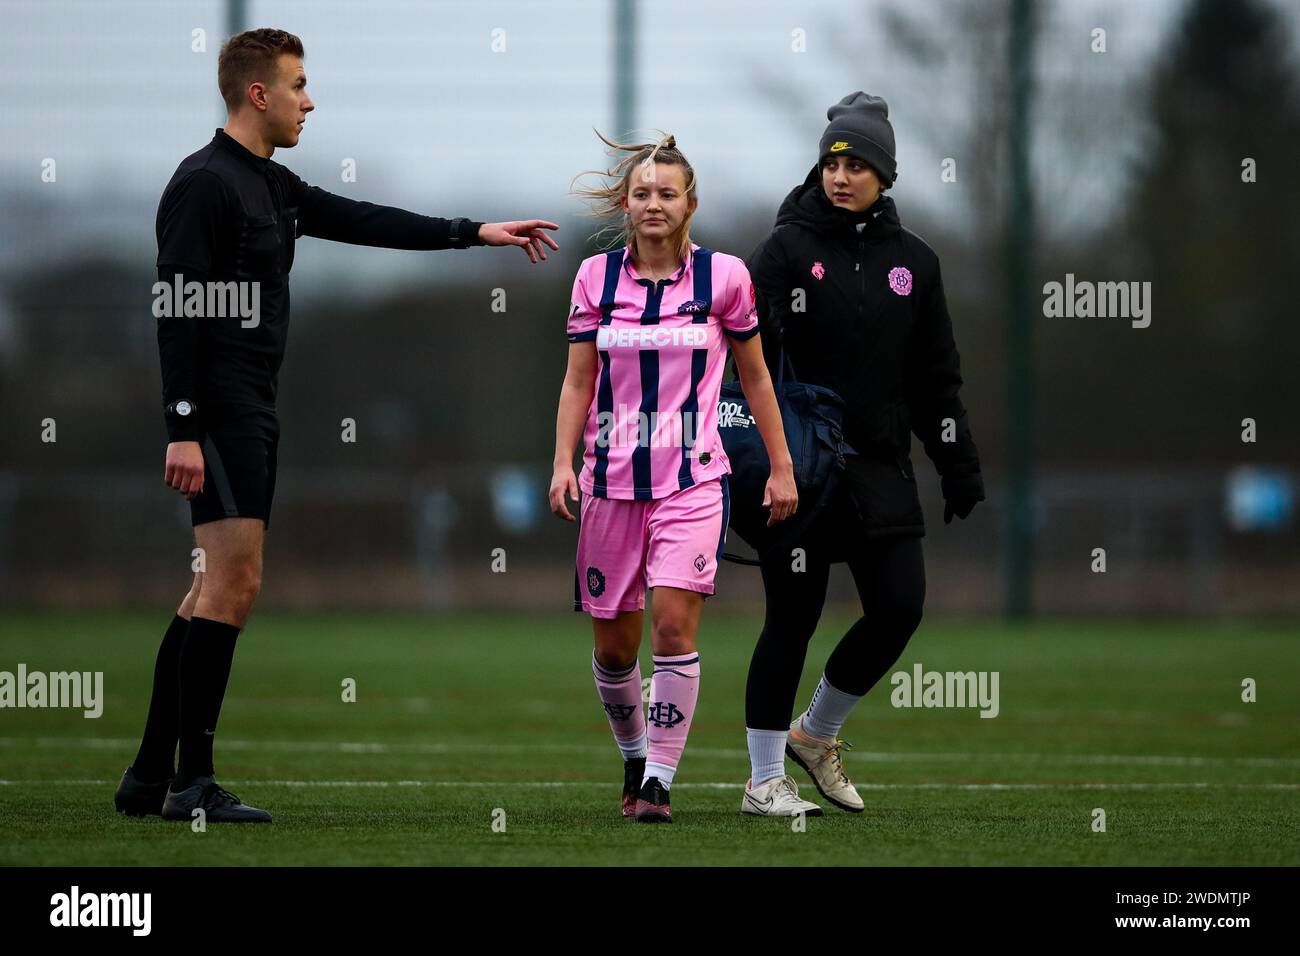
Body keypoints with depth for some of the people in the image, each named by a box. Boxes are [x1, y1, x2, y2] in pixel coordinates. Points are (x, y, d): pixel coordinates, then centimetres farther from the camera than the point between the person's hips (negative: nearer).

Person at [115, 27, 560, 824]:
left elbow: (363, 222, 25)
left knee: (217, 588, 9)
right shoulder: (205, 183, -12)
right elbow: (178, 309, -17)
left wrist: (476, 234, 24)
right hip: (218, 413, -10)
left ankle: (150, 776, 11)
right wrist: (183, 429, -22)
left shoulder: (272, 186, 17)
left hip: (252, 413, 10)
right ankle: (193, 780, -11)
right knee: (234, 580, -12)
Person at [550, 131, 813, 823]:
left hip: (693, 480, -2)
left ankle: (659, 780, -12)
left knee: (674, 624, -18)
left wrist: (781, 466, 9)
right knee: (613, 644, 6)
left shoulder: (723, 275, 0)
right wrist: (564, 463, -4)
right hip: (613, 481, 2)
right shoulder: (596, 277, 4)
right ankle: (634, 756, 32)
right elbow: (578, 381, 8)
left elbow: (755, 377, 9)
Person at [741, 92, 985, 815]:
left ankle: (815, 734, 19)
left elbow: (936, 376, 16)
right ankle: (765, 777, 8)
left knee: (900, 608, -4)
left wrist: (960, 469, 12)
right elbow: (747, 356, -8)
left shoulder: (913, 261, 10)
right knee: (793, 619, -2)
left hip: (881, 469, 4)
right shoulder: (787, 249, -2)